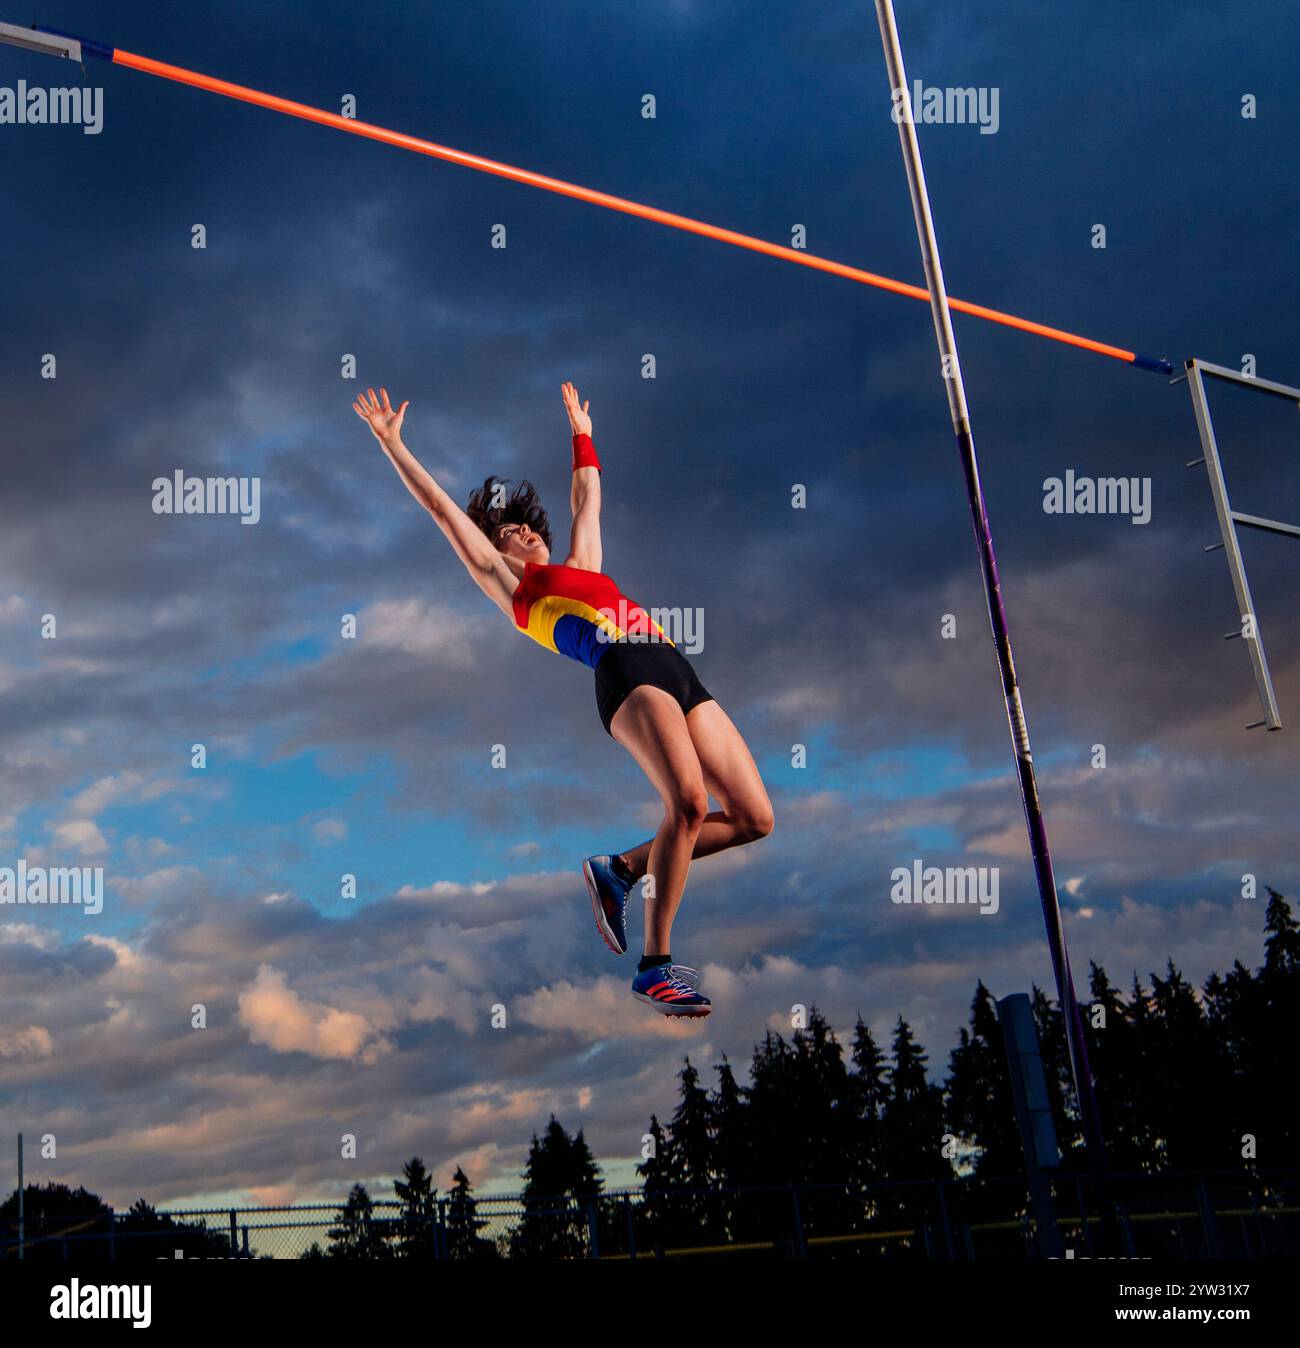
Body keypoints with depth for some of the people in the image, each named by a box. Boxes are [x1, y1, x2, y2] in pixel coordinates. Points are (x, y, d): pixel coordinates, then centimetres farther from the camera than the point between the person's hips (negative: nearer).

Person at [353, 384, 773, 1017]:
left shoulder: (580, 566, 33)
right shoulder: (512, 584, 18)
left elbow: (587, 499, 50)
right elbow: (444, 509, 21)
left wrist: (581, 433, 58)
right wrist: (392, 444, 24)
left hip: (680, 673, 7)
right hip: (626, 674, -7)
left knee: (754, 818, -3)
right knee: (689, 803, -27)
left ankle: (620, 870, 10)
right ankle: (654, 965, -21)